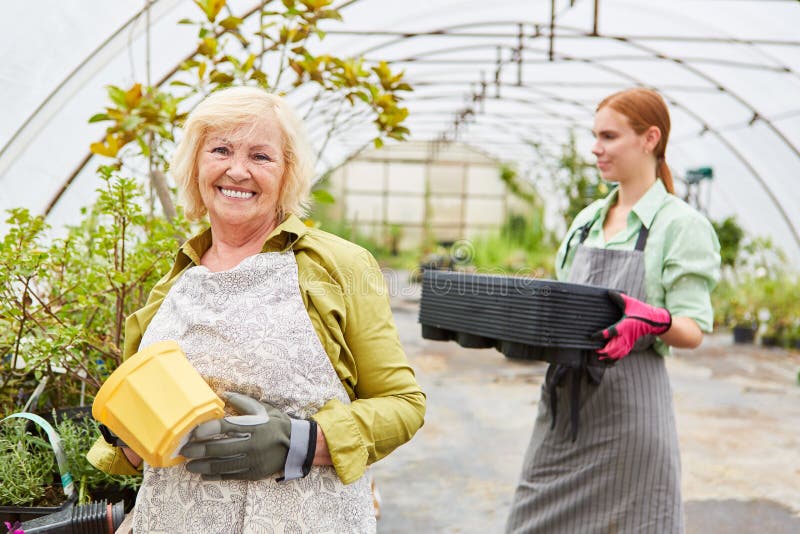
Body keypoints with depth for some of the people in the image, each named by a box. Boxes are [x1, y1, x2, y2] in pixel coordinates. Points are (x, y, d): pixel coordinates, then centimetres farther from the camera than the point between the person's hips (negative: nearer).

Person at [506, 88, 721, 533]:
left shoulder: (681, 224, -5)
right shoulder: (588, 219, 14)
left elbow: (693, 330, -10)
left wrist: (652, 320, -29)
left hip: (629, 400, -6)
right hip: (564, 394, 6)